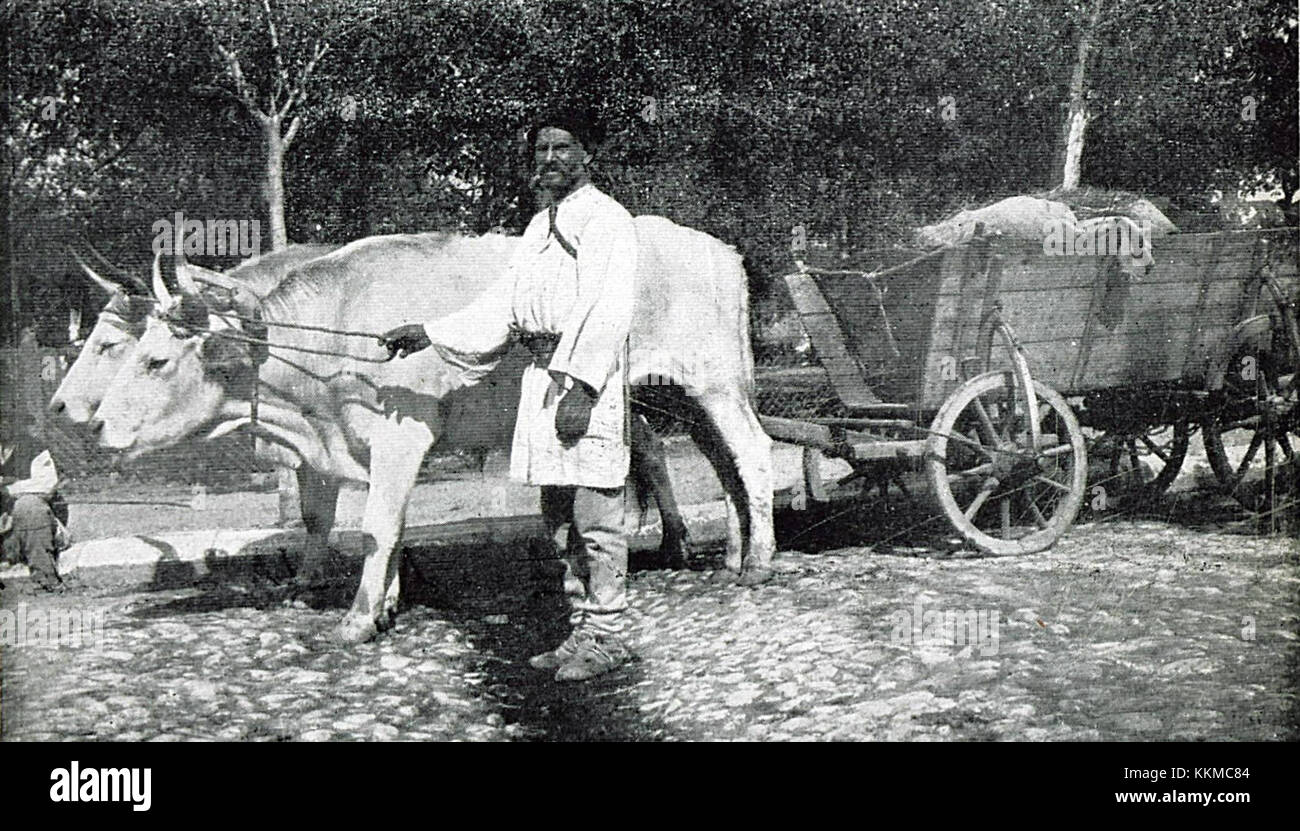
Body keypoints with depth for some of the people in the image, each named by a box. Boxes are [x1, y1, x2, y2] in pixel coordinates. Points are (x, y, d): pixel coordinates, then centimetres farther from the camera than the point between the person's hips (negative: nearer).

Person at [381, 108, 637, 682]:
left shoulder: (606, 219, -5)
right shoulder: (540, 226, 20)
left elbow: (607, 312, -15)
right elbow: (501, 307, 21)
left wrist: (580, 386, -23)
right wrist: (428, 334, 14)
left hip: (587, 375, -9)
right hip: (541, 373, 9)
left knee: (595, 515, -6)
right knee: (560, 517, 12)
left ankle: (606, 638, 2)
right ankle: (582, 629, 21)